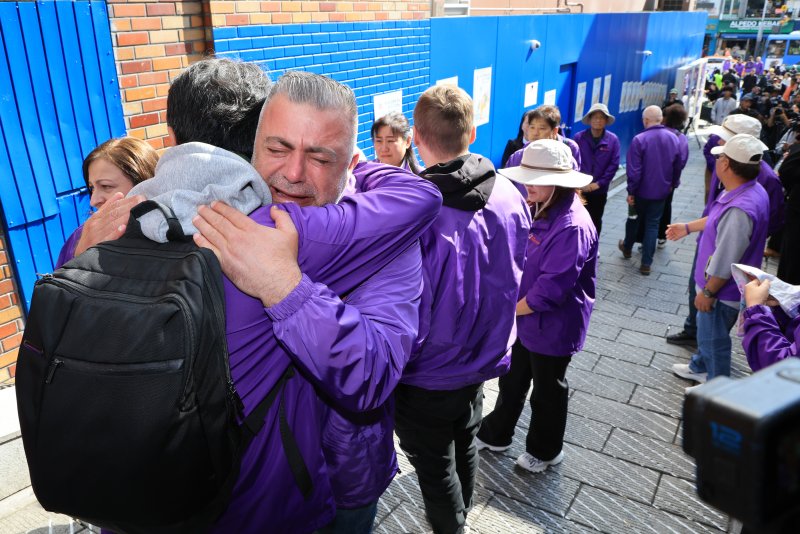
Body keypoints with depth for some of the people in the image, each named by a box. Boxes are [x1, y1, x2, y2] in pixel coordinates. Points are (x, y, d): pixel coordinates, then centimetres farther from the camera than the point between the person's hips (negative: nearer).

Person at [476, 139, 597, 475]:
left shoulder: (572, 226, -28)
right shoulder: (539, 210, 1)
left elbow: (552, 288, -29)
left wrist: (512, 308, -16)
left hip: (552, 327, -8)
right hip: (525, 318, 9)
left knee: (547, 391, 14)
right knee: (512, 380, 24)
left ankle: (545, 451, 38)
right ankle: (495, 434, 45)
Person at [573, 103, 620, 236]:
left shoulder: (613, 140, -5)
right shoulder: (579, 137, -7)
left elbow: (614, 165, -5)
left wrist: (599, 183, -11)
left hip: (600, 190, 1)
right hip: (579, 189, -1)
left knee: (596, 221, 15)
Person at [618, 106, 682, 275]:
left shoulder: (639, 140, -19)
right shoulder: (674, 138, -2)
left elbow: (634, 170, -19)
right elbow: (677, 166, 8)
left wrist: (631, 191, -10)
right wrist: (673, 184, 22)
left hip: (641, 191, -3)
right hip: (661, 191, 3)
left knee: (634, 219, 19)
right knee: (653, 224, 8)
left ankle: (627, 248, 42)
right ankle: (646, 263, 8)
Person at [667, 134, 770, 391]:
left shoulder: (740, 209, -37)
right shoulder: (749, 191, -4)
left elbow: (724, 263, -30)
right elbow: (718, 219, 16)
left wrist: (707, 293, -18)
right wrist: (687, 227, 27)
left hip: (722, 291, -9)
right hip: (721, 285, 9)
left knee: (714, 339, 12)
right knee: (707, 330, 29)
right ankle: (700, 367, 52)